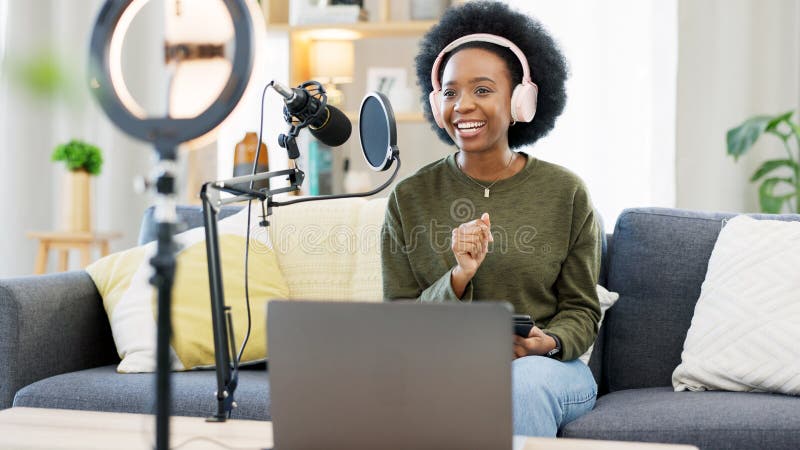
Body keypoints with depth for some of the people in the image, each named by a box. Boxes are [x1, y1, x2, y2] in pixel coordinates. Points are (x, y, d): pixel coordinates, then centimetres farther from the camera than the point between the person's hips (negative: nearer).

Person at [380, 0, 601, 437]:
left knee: (524, 382, -35)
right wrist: (457, 279, -18)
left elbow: (581, 311, 7)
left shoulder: (566, 192, 1)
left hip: (546, 367, 1)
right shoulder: (410, 198, 2)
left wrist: (546, 343, -16)